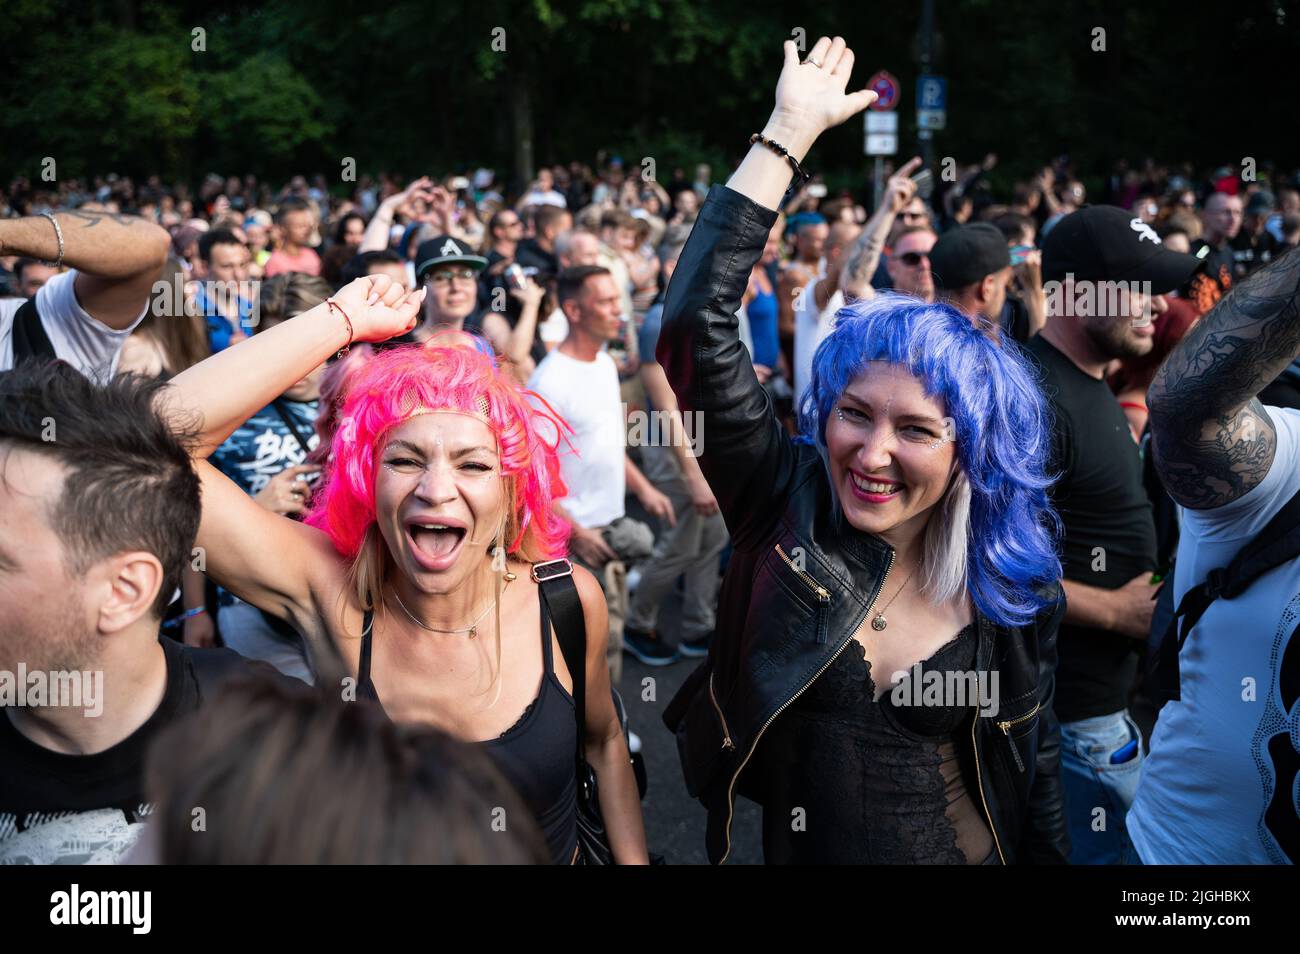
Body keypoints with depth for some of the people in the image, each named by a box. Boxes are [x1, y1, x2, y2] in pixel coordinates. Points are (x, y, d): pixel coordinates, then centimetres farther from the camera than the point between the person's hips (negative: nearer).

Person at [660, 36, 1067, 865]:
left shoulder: (1014, 586, -10)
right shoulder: (784, 506, -14)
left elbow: (1034, 767, 2)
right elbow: (695, 329, -25)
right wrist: (790, 134, -24)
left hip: (958, 850, 1)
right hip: (785, 847, 0)